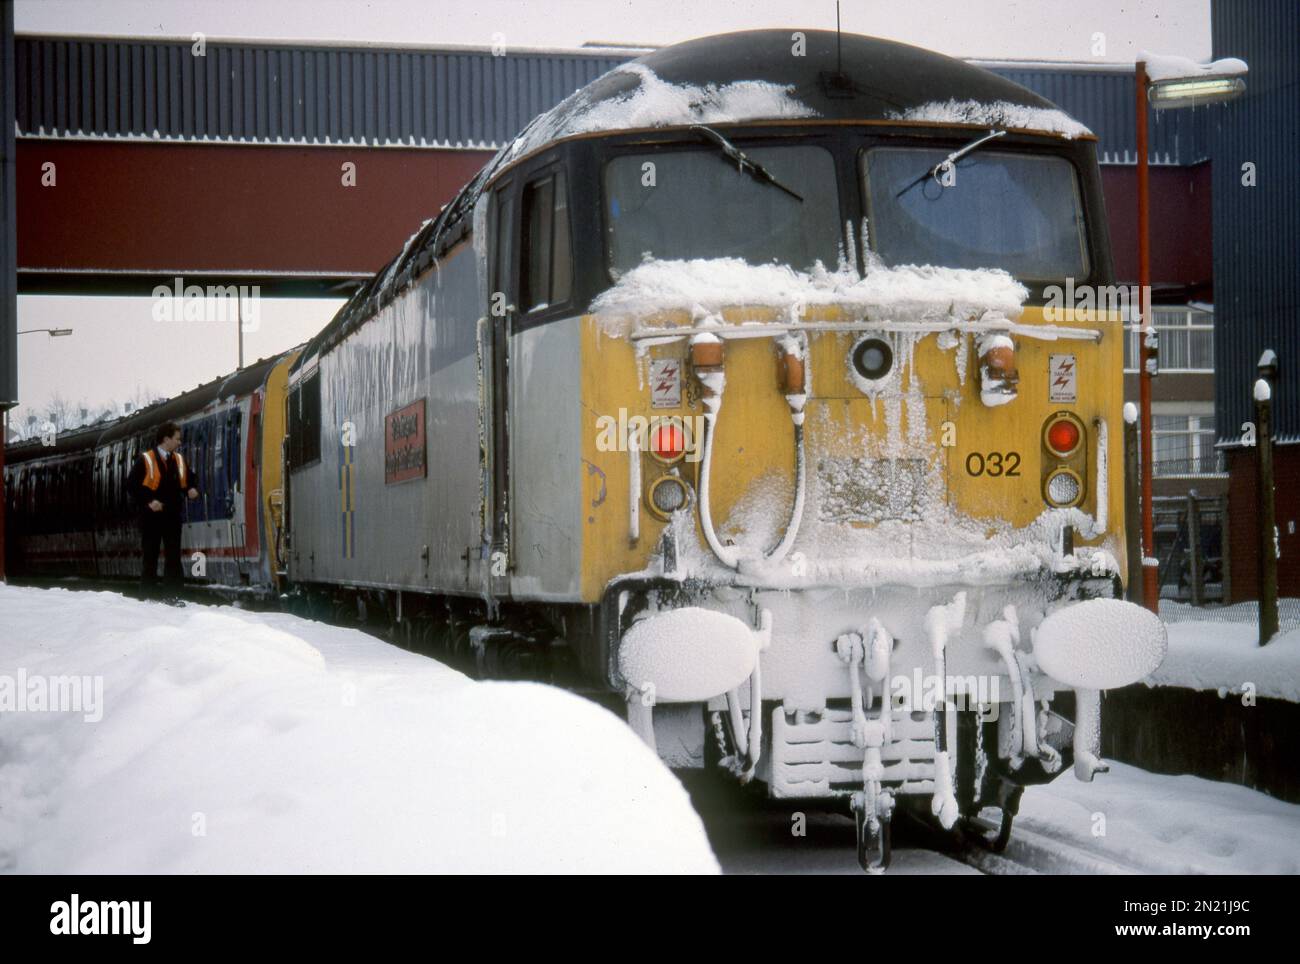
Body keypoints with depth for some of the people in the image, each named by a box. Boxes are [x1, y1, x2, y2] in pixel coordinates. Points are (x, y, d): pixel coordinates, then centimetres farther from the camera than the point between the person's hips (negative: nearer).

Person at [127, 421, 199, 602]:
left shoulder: (179, 460, 9)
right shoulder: (146, 459, -7)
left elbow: (191, 478, 22)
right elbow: (132, 484, -8)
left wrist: (192, 489, -1)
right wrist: (148, 501, -16)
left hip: (173, 514, 4)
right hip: (152, 515, -4)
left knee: (173, 556, 2)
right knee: (150, 556, 3)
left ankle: (171, 594, 5)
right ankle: (147, 595, 9)